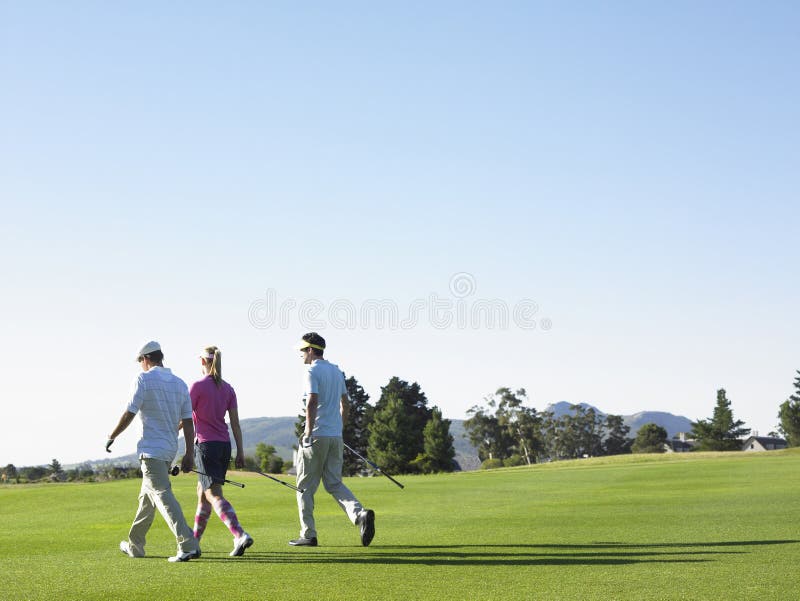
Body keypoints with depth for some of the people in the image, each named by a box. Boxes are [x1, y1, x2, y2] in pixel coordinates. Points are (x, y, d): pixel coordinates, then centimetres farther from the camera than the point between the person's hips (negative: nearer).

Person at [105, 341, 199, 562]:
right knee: (147, 496, 20)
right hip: (170, 449, 7)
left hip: (151, 449, -7)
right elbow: (188, 422, 7)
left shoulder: (144, 379, -7)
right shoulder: (180, 384, 10)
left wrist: (112, 437, 6)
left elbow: (129, 414, -8)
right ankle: (135, 545, 30)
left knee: (163, 496, -13)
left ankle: (188, 545, -24)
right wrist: (189, 455, 8)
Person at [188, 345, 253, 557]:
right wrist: (240, 452, 9)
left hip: (206, 445, -7)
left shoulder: (198, 386, -9)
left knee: (214, 494, -11)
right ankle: (195, 540, 28)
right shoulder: (228, 388, 8)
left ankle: (240, 535, -27)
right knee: (203, 491, 19)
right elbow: (235, 423, 7)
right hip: (225, 445, 7)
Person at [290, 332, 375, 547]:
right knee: (334, 484, 8)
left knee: (305, 486, 4)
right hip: (335, 437, 7)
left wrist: (309, 432, -22)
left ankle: (308, 535, 6)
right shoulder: (337, 371, 17)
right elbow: (345, 403, 21)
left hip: (316, 436, -7)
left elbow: (312, 402, -21)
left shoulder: (312, 372, -9)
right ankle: (360, 514, -16)